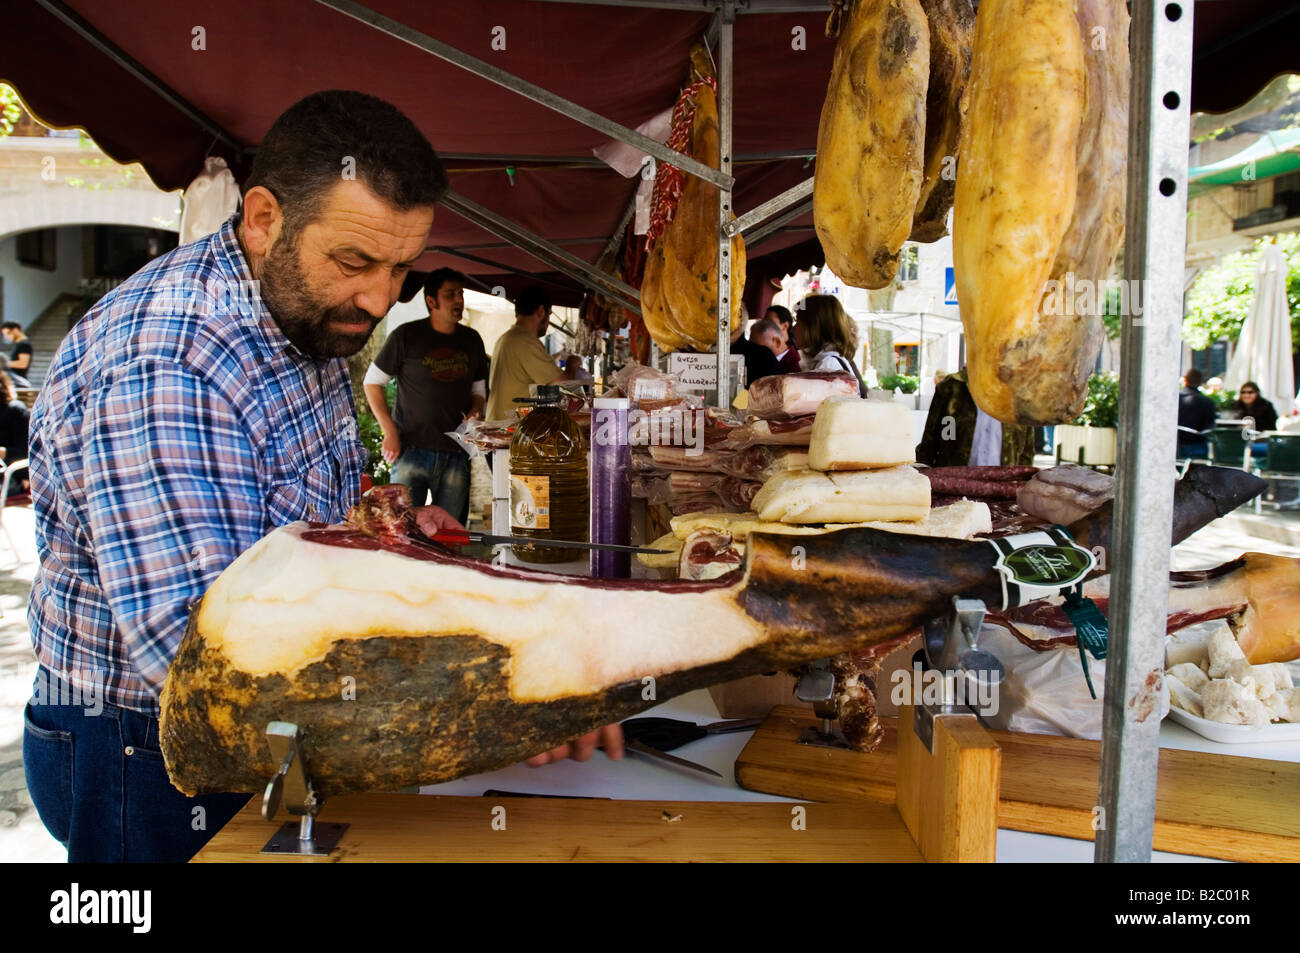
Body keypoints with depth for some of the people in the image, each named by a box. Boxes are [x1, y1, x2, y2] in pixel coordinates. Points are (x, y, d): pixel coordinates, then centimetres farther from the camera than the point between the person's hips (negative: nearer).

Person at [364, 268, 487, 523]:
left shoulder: (472, 340, 11)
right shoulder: (407, 336, -2)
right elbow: (372, 382, 3)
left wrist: (475, 412, -1)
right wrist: (389, 431, -6)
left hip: (456, 454, 4)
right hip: (412, 450, -3)